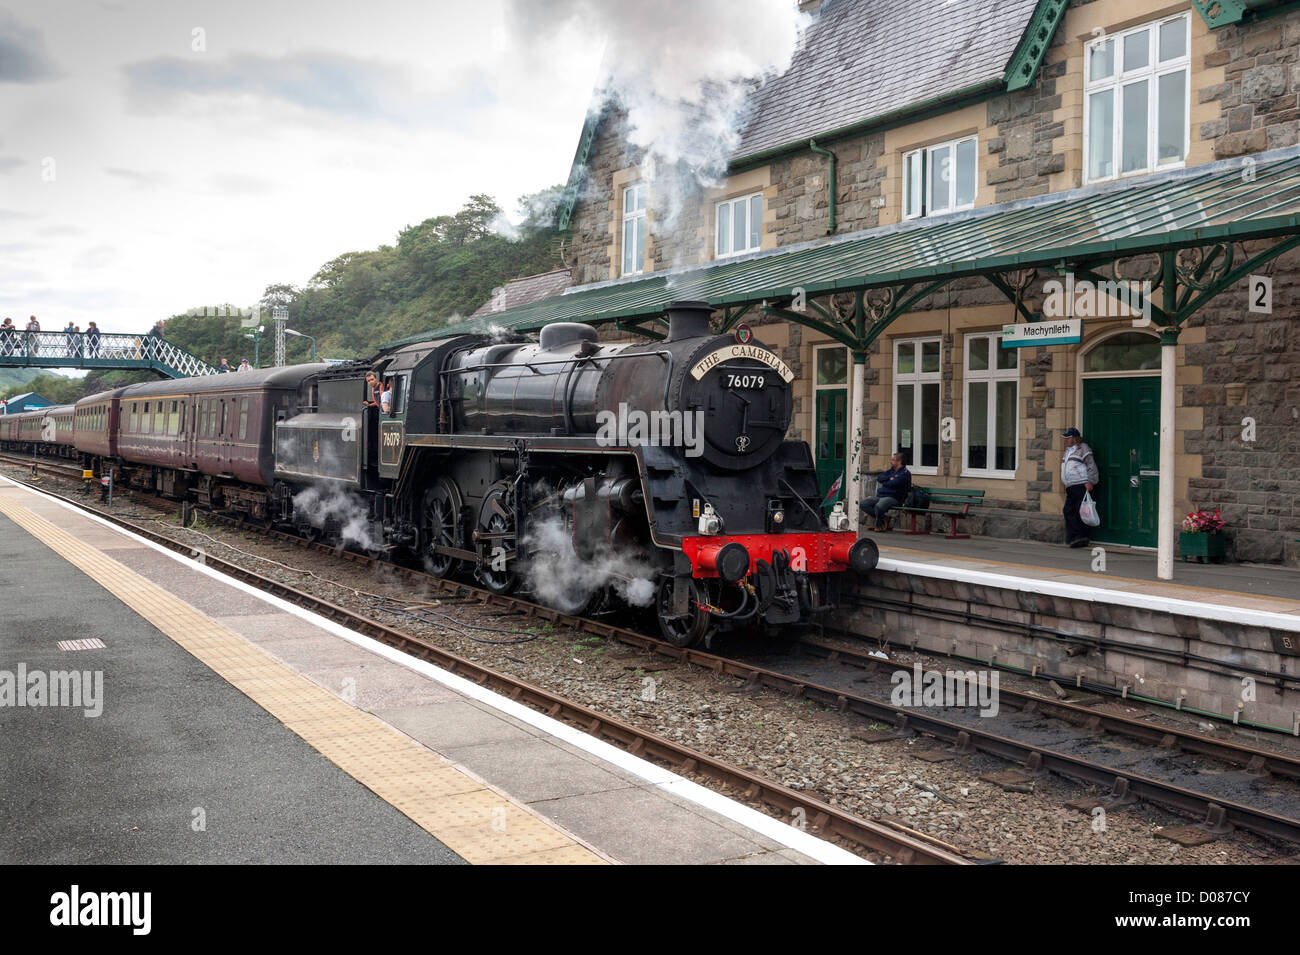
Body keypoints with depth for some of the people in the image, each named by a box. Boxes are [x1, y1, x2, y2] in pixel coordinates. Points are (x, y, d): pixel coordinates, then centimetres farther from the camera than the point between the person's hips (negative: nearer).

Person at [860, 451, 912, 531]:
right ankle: (881, 519, -7)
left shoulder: (905, 473, -4)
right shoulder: (891, 471, 23)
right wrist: (889, 478, -5)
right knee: (863, 504, -10)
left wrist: (884, 483, 2)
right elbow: (879, 478, 11)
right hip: (880, 496, 9)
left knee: (879, 506, -38)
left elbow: (893, 484, -17)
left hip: (893, 498, -9)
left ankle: (879, 525, -9)